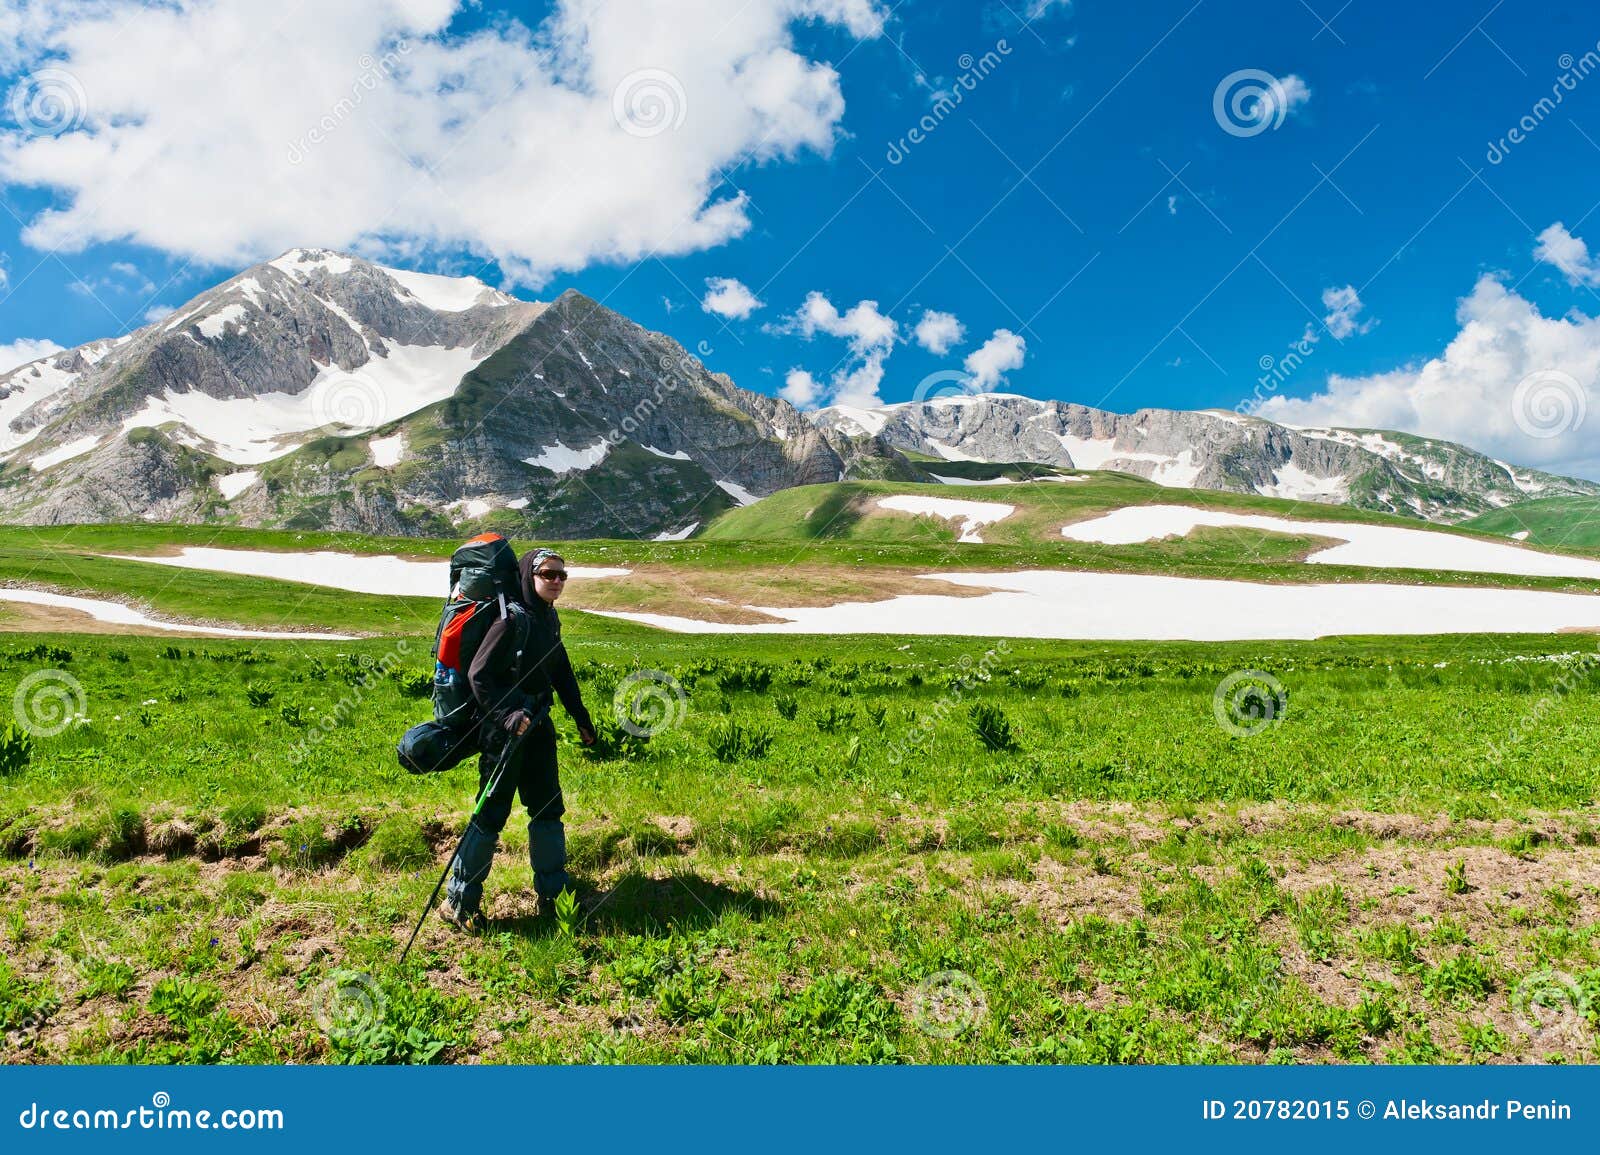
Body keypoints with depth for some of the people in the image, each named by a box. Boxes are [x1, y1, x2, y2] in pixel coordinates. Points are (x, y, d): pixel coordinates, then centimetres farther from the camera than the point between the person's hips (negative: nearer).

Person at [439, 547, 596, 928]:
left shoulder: (549, 619, 8)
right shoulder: (512, 620, -16)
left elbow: (562, 672, 18)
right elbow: (478, 674, -18)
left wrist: (582, 719, 20)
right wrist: (507, 715, -26)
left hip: (538, 724, 8)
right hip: (504, 727, -8)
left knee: (548, 808, 12)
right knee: (491, 814, 0)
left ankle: (552, 893, 25)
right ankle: (459, 901, 15)